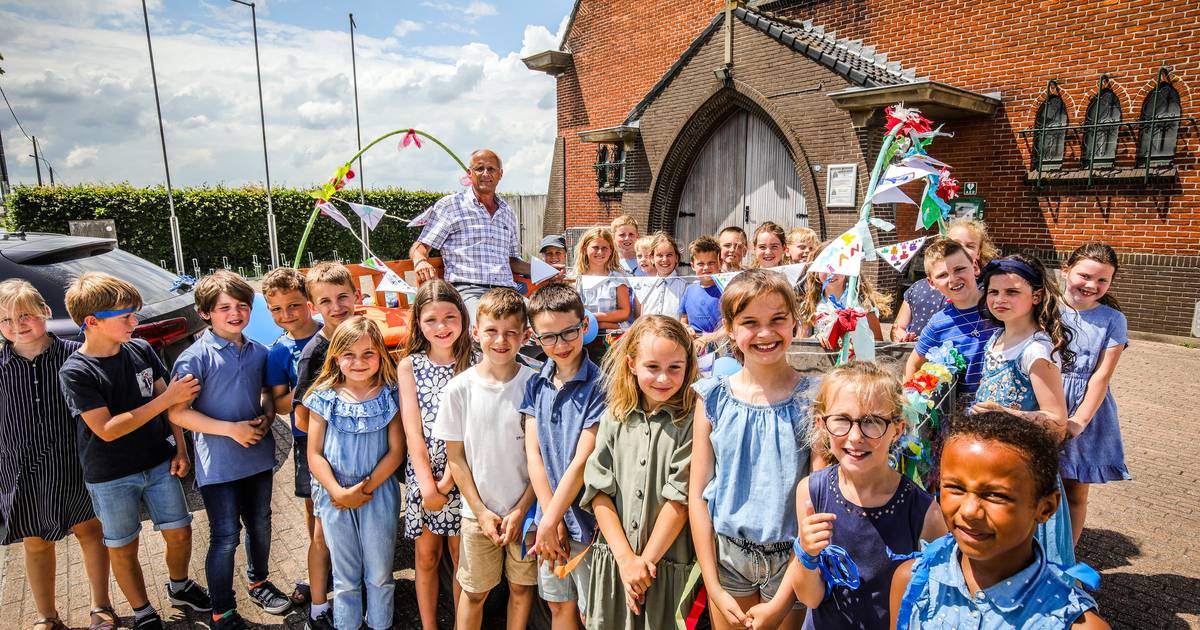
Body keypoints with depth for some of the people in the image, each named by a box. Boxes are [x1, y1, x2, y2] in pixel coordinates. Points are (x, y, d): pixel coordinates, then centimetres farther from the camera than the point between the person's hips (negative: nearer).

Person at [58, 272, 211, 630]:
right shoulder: (75, 372, -17)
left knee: (179, 534, 10)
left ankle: (179, 587, 38)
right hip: (110, 477, -3)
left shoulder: (141, 351, -4)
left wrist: (180, 449, 1)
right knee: (123, 549, 11)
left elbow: (168, 402, 5)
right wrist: (167, 398, -25)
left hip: (159, 463, 4)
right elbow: (107, 429, -22)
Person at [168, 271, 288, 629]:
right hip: (219, 463, -5)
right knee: (226, 537, 2)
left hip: (259, 457, 5)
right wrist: (231, 429, -20)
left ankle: (258, 582, 43)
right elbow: (176, 412, -15)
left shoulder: (259, 352, 2)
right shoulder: (196, 357, -14)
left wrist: (267, 416, -5)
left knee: (260, 525, 20)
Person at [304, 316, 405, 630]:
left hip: (379, 493, 0)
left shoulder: (390, 397, -8)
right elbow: (315, 455, -5)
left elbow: (396, 451, -8)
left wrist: (366, 488, -15)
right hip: (335, 495, 1)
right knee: (346, 577, 15)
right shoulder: (325, 398, -6)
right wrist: (338, 492, -16)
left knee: (380, 574, 12)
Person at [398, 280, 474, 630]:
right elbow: (413, 432, -6)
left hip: (461, 475, -1)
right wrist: (428, 486, -12)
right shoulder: (409, 366, -2)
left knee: (462, 559, 10)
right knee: (426, 557, 13)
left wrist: (448, 480, -15)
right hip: (422, 474, 1)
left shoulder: (473, 364, -5)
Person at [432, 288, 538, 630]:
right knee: (474, 591, 14)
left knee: (522, 586, 15)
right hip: (478, 511, 0)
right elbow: (455, 457, -3)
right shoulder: (459, 388, -10)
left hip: (526, 508, 0)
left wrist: (522, 510, -9)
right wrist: (481, 511, -5)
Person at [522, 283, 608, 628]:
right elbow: (533, 453, -2)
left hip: (586, 518, -5)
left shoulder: (599, 385, -16)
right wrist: (550, 518, -9)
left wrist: (550, 521, -14)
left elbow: (582, 461, -18)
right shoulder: (536, 385, 2)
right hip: (549, 515, 5)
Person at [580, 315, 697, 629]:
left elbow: (681, 499, -12)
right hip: (613, 559, 3)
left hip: (668, 566, -3)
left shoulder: (691, 422, -10)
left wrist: (647, 560, -10)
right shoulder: (614, 418, 0)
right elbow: (599, 491, -3)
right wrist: (625, 558, -10)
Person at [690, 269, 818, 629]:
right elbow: (697, 494, -2)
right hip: (725, 555, 2)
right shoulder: (713, 399, -6)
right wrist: (714, 588, -5)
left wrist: (782, 600, -12)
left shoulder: (812, 400, -11)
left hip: (791, 557, -1)